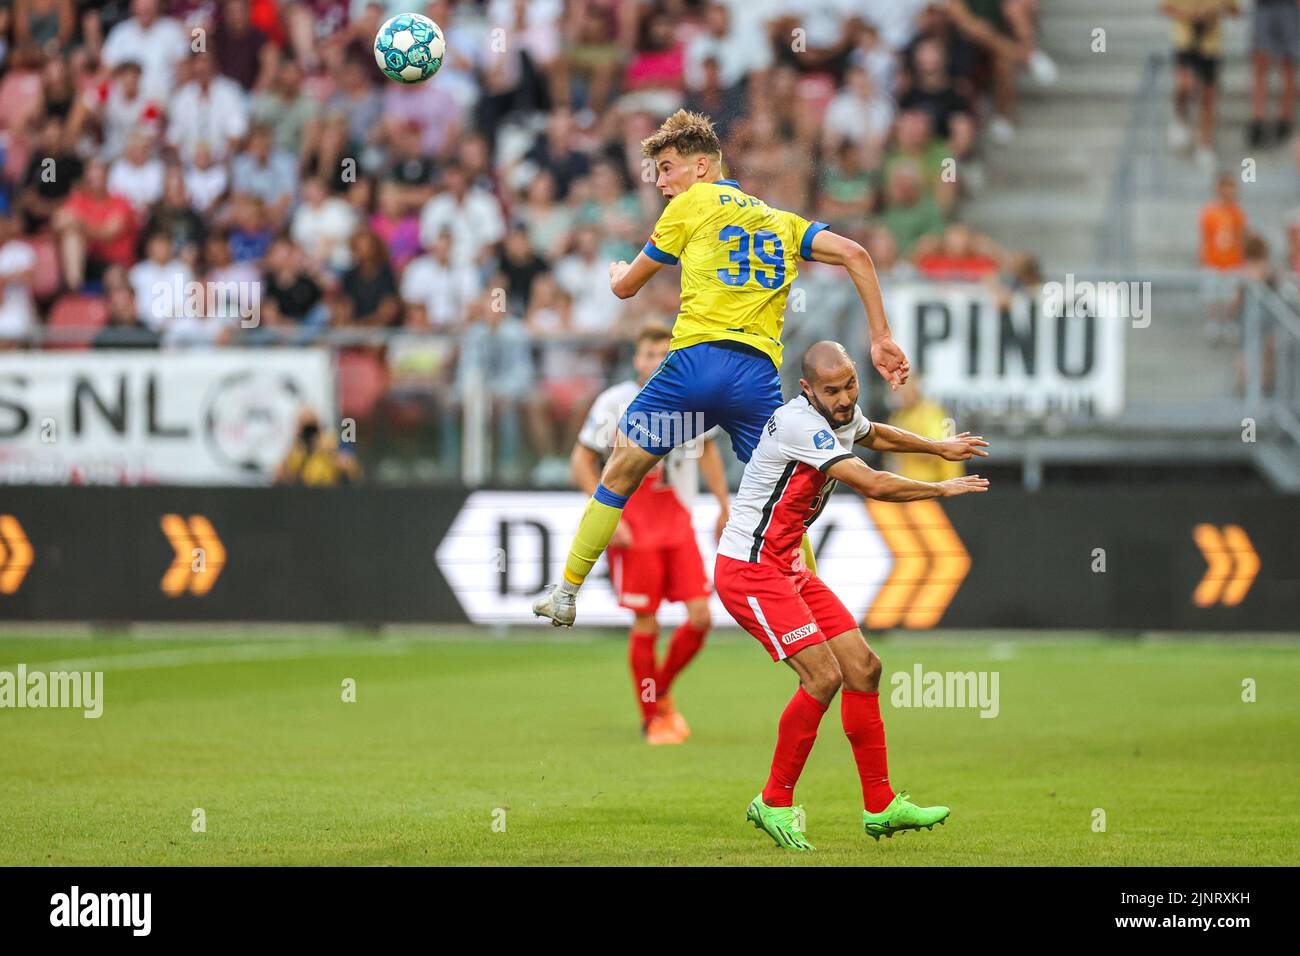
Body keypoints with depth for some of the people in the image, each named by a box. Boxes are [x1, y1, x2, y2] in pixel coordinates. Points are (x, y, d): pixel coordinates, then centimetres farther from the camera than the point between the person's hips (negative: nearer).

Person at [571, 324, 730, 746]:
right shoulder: (614, 403, -7)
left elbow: (707, 449, 23)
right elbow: (582, 461, -2)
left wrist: (724, 506, 20)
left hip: (678, 523, 4)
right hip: (632, 527, -4)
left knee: (700, 616, -7)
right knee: (646, 624, -4)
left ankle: (662, 691, 18)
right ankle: (652, 719, 11)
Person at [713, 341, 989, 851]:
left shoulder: (843, 416, 6)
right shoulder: (799, 425, -25)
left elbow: (872, 434, 33)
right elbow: (872, 484, -27)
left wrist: (939, 447, 36)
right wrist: (942, 488, -13)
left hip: (788, 568, 10)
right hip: (751, 571, -10)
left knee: (863, 668, 6)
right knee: (823, 676, -19)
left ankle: (881, 806, 13)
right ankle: (774, 803, -5)